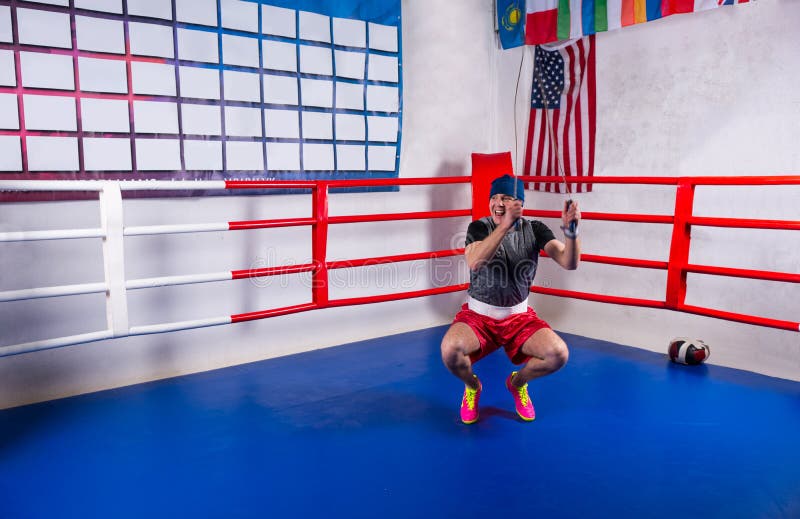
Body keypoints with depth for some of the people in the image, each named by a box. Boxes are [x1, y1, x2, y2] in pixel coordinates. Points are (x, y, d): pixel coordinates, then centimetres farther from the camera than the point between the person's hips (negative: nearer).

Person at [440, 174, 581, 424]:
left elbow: (569, 263, -18)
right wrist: (505, 225, -42)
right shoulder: (479, 227, -9)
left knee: (558, 354, -22)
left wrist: (570, 231, -37)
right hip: (478, 315, -2)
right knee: (450, 349, -32)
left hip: (519, 316, 2)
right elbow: (474, 262, -32)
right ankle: (472, 386, 7)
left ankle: (517, 382, 13)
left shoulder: (534, 230, -3)